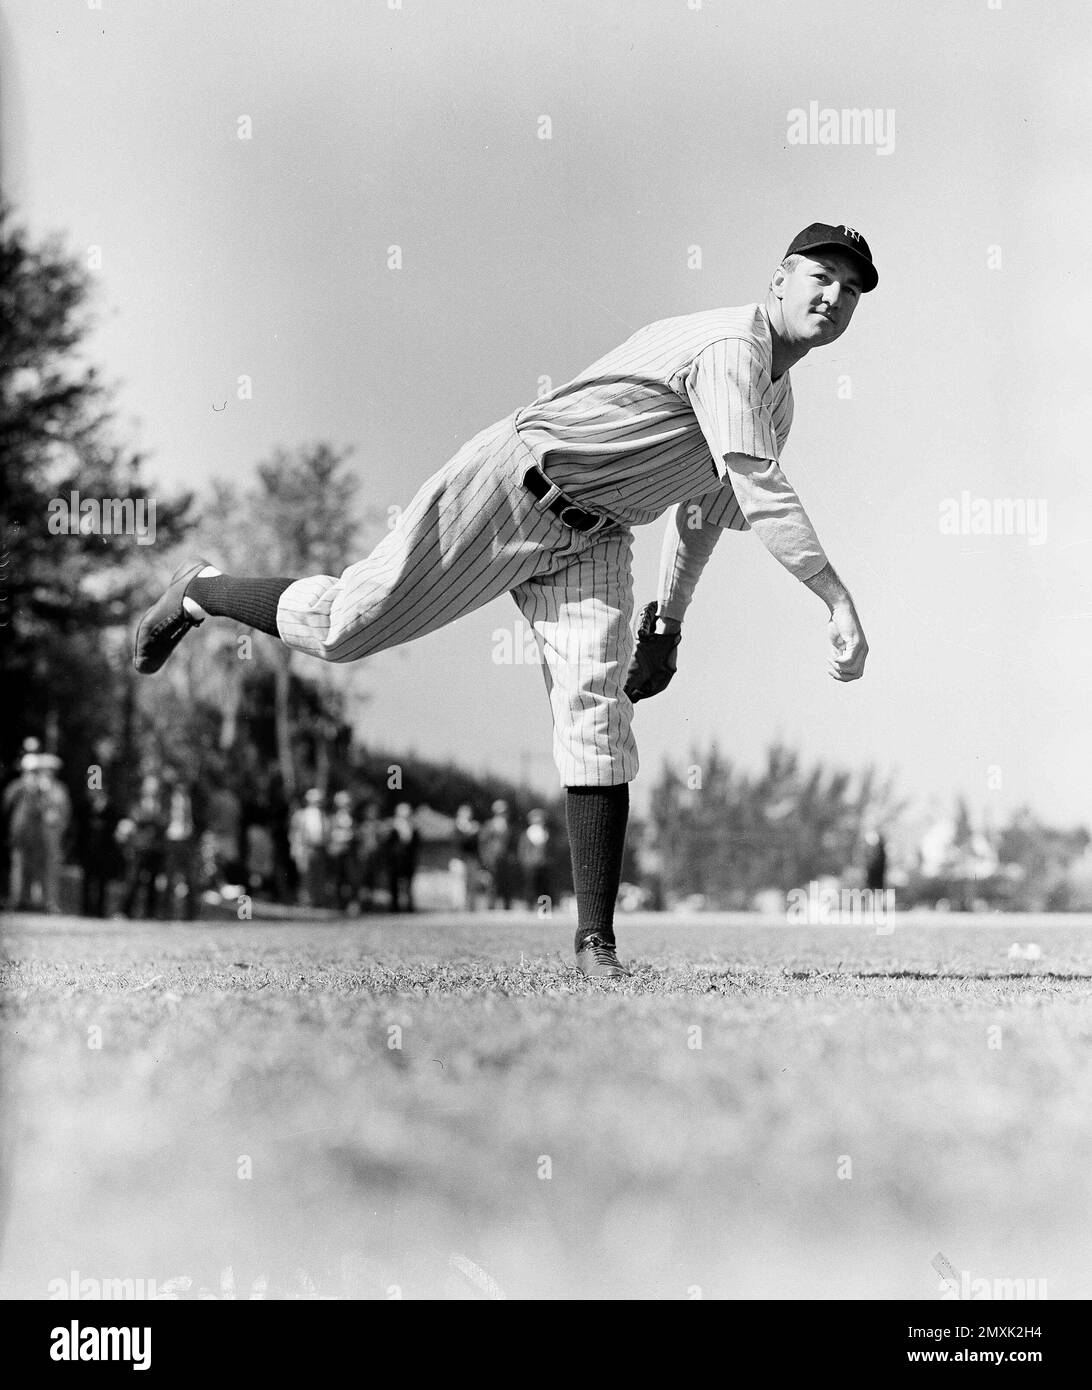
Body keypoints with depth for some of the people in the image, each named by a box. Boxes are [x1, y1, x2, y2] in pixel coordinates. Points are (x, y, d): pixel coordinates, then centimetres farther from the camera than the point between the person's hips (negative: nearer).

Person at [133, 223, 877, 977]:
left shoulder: (779, 401, 11)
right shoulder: (730, 346, -19)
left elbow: (708, 508, 25)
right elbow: (762, 490, -30)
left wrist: (668, 623, 23)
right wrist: (839, 601, -35)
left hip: (591, 539, 7)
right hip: (511, 487, -7)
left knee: (597, 701, -14)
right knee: (344, 627, -6)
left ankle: (596, 938, -19)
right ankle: (203, 590, 24)